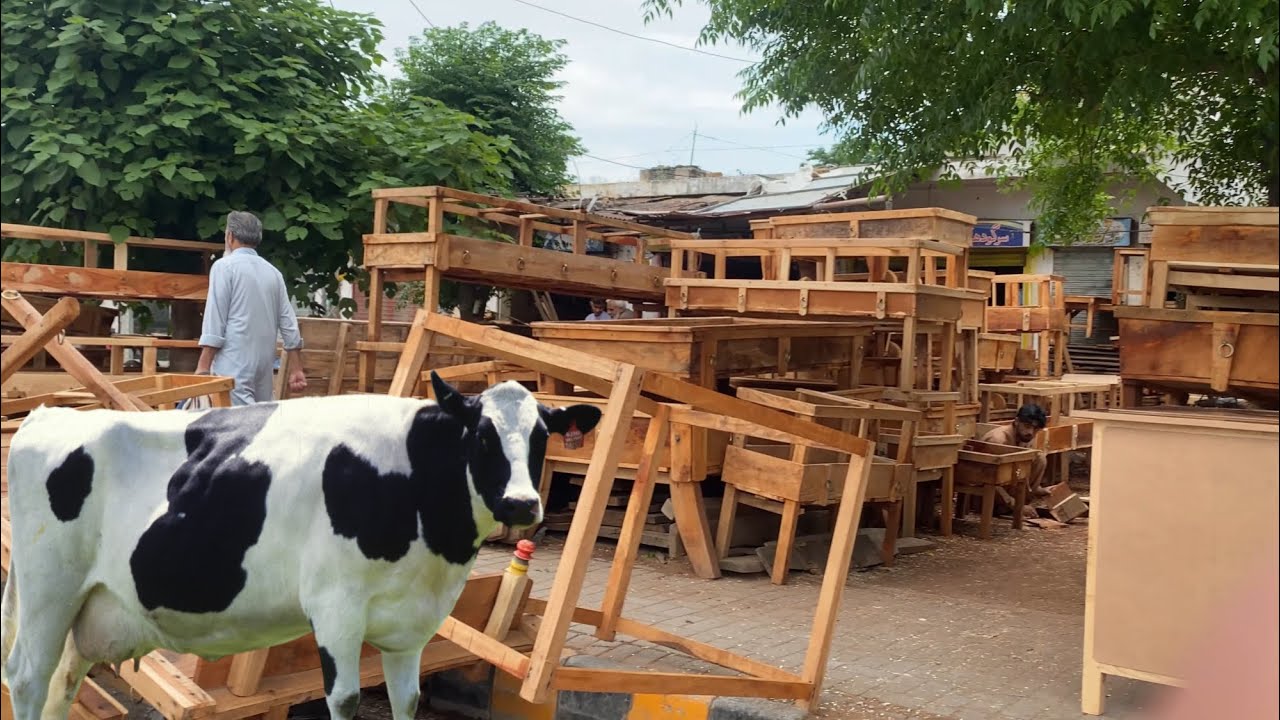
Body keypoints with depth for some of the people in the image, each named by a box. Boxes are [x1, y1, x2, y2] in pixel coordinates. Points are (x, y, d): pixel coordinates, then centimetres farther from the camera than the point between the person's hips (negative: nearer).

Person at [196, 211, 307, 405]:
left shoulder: (225, 266, -3)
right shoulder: (273, 272, 14)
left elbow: (215, 321, -10)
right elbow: (288, 323, 10)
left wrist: (203, 367, -9)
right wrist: (296, 369, 11)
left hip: (235, 361, -6)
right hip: (264, 362, 6)